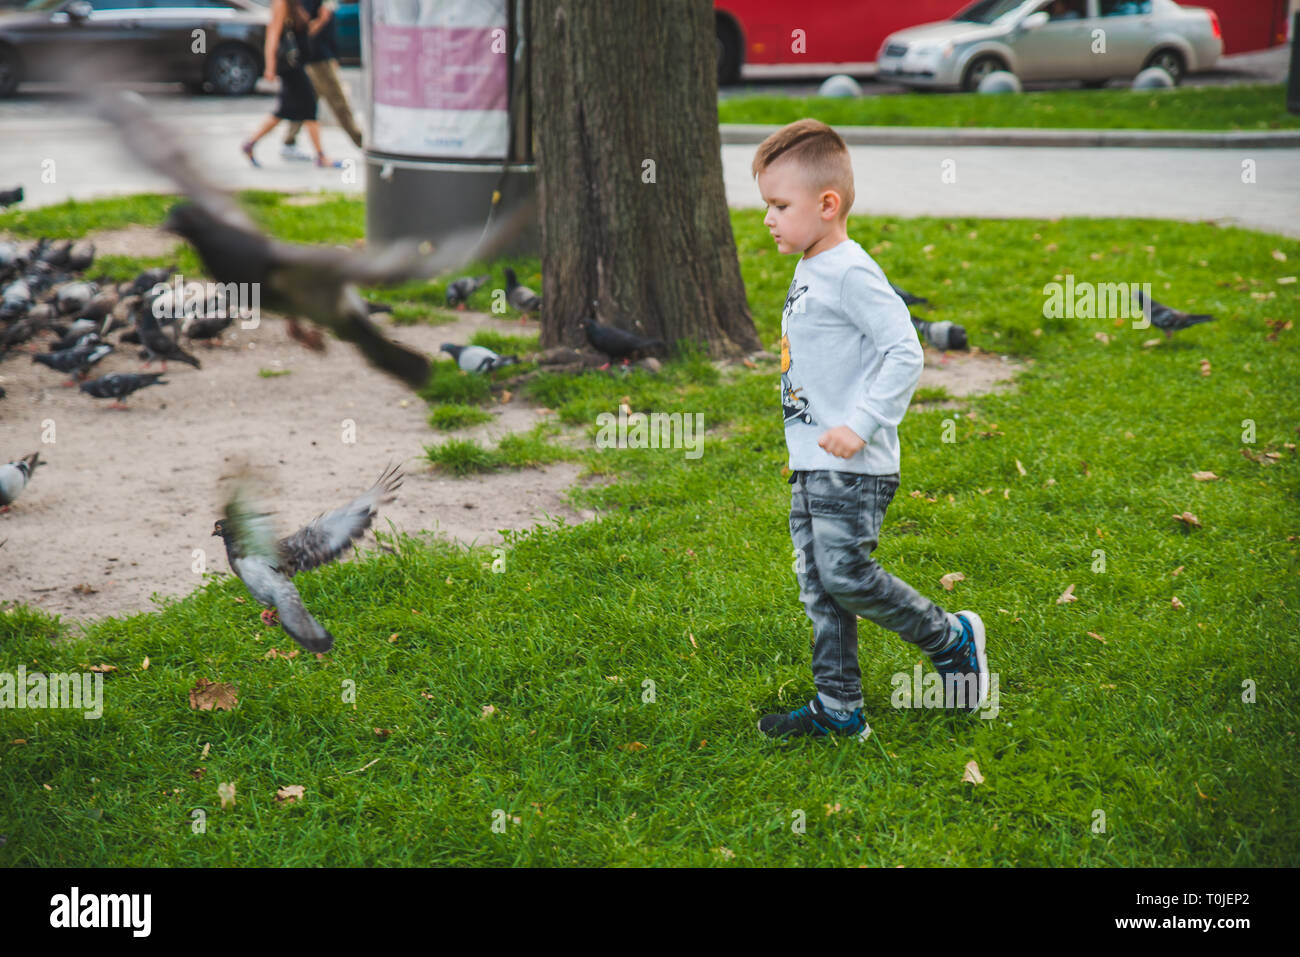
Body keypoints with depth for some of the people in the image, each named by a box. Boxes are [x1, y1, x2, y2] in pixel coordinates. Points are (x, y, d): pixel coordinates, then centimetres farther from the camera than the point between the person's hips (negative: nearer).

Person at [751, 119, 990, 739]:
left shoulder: (851, 274, -15)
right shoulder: (808, 274, 15)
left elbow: (905, 354, -21)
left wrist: (861, 425, -24)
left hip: (851, 467, -9)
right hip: (811, 466, 9)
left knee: (845, 576, -11)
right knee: (818, 587, 8)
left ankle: (951, 639, 10)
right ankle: (838, 709, 15)